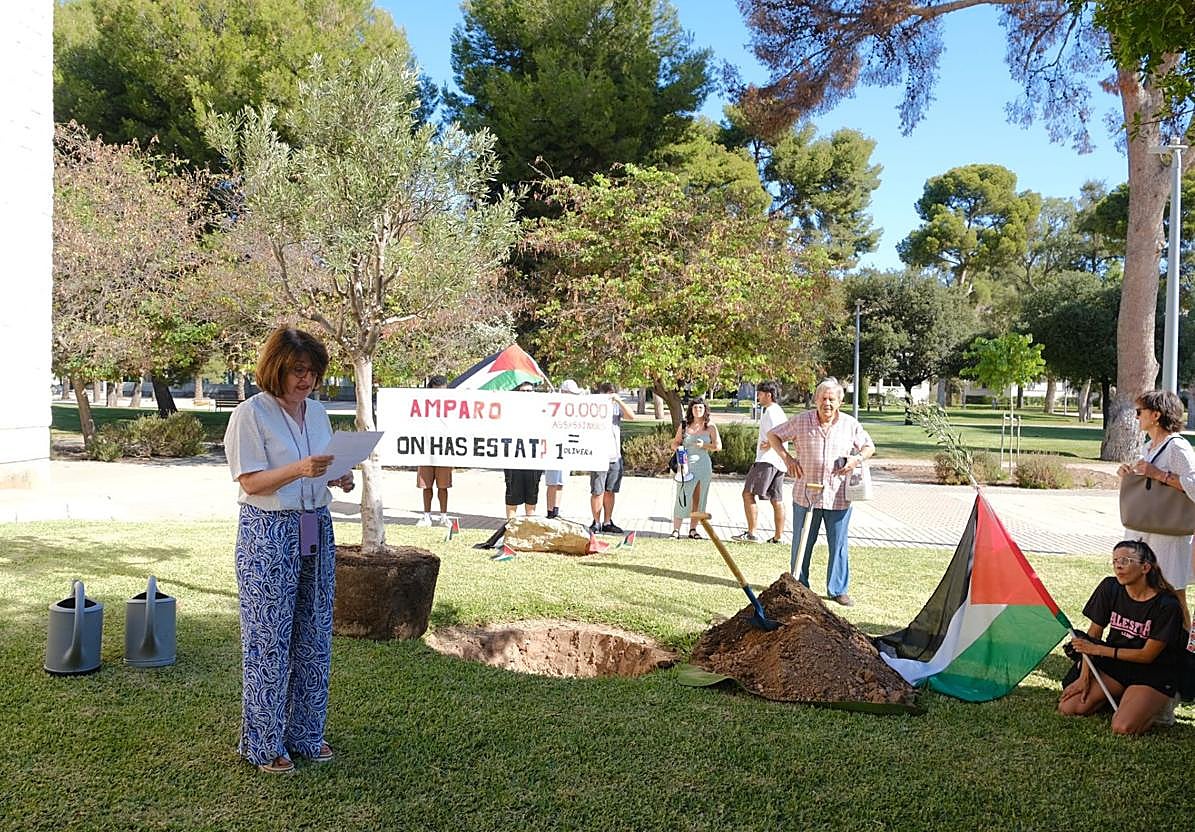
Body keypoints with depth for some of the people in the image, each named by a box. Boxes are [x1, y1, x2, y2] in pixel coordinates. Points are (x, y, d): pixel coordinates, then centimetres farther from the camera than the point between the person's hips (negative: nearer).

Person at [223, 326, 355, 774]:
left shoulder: (317, 412, 10)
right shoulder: (250, 413, -9)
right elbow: (252, 482, -14)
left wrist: (339, 477, -4)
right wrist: (298, 469, -27)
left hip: (316, 530, 7)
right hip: (268, 533, -6)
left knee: (314, 636, 11)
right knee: (268, 639, 1)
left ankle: (305, 733, 26)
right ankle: (264, 744, 15)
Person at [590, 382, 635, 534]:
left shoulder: (616, 407, 9)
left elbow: (631, 417, -6)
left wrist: (618, 400, -13)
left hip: (615, 457, 4)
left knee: (610, 491, 11)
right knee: (597, 492, -1)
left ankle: (608, 523, 19)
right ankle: (596, 523, 9)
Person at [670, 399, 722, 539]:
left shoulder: (711, 427, 5)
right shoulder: (684, 426, 6)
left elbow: (718, 446, 2)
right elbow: (674, 443, 12)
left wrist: (704, 445, -13)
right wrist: (677, 447, -10)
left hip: (703, 465, 1)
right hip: (686, 465, -1)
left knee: (698, 499, 5)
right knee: (682, 497, -6)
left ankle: (693, 529, 13)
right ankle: (676, 529, -2)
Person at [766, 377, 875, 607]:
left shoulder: (850, 424, 2)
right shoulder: (801, 421, -2)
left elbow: (869, 446, 16)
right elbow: (773, 435, 7)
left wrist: (857, 459, -6)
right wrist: (787, 458, -6)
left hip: (838, 497, 1)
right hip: (805, 495, -1)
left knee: (839, 545, 7)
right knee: (802, 543, 9)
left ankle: (837, 589, 19)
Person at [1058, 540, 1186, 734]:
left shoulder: (1167, 605, -20)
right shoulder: (1110, 588, -7)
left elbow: (1147, 655, -15)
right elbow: (1093, 633, 1)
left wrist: (1098, 649, -17)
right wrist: (1084, 676, -5)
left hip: (1152, 675, -5)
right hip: (1114, 666, 5)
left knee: (1123, 728, -26)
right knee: (1067, 708, -10)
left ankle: (1156, 704, 5)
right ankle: (1121, 697, 13)